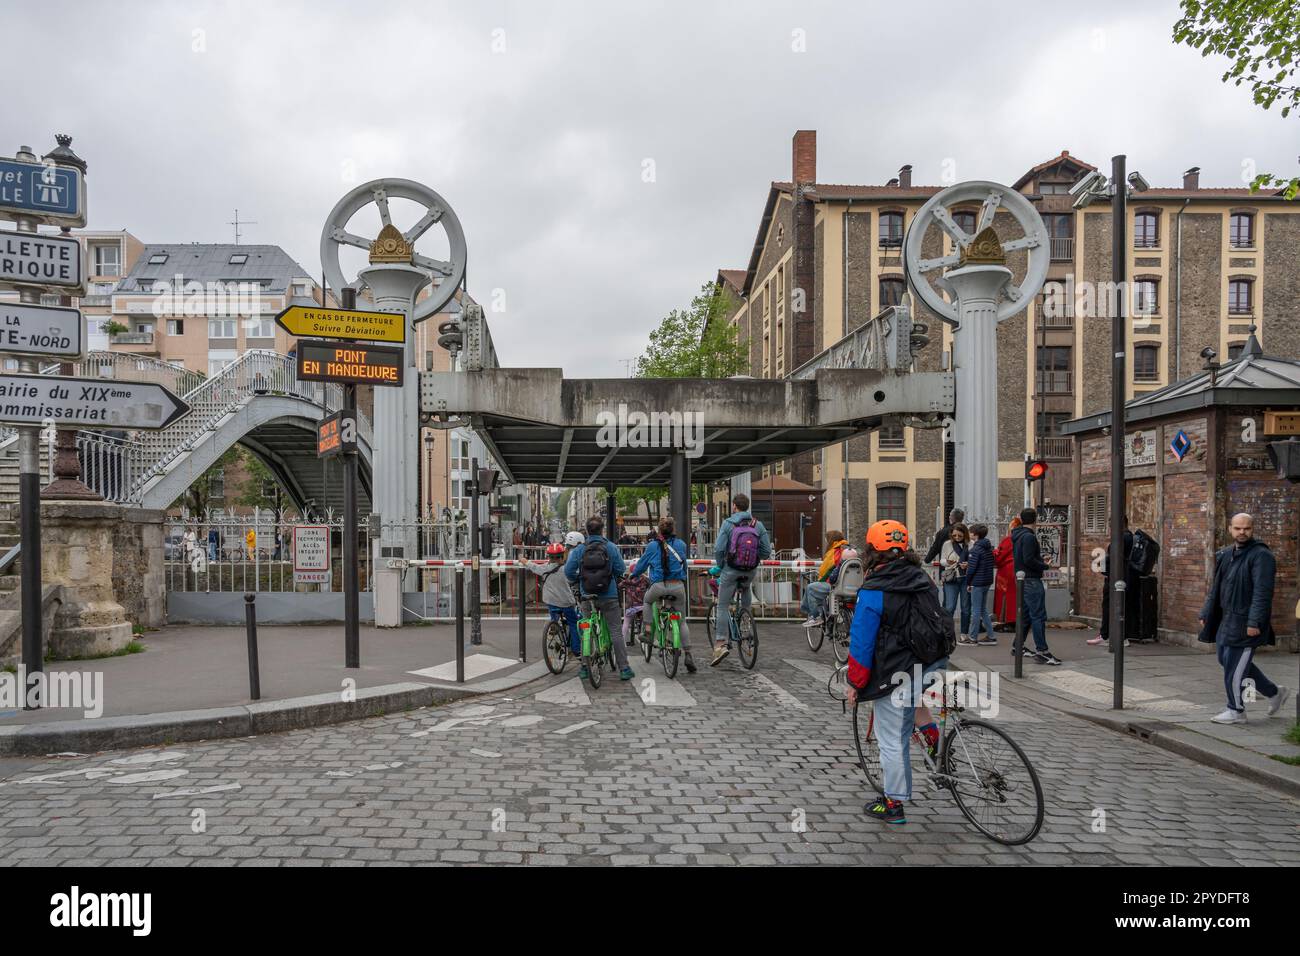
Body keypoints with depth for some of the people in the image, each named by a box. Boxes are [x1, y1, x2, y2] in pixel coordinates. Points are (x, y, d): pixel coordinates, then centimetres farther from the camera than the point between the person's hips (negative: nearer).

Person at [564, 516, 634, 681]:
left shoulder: (579, 549, -2)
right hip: (609, 596, -2)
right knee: (616, 631, 2)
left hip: (587, 596, 2)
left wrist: (578, 580, 15)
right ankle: (624, 668, 0)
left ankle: (584, 668, 16)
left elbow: (568, 571, -4)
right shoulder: (611, 547, -5)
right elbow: (621, 570, -4)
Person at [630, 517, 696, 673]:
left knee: (648, 601, 34)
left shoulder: (652, 546, 4)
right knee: (682, 621, 12)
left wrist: (633, 575, 36)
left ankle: (647, 629, 20)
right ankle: (688, 655, 6)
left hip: (658, 586, -1)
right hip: (678, 586, 1)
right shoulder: (681, 545, 7)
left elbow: (641, 566, 16)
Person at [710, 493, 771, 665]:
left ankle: (721, 643, -6)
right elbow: (767, 551, 0)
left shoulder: (728, 523, -7)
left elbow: (718, 549, -13)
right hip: (750, 571, 3)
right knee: (746, 586, 36)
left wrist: (720, 565, 5)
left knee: (723, 606, 3)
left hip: (731, 570, -3)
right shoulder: (758, 525, 1)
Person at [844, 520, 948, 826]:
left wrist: (854, 683, -5)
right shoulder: (922, 579, 4)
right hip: (934, 664, 7)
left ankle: (893, 805, 18)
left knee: (892, 741, 6)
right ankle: (932, 732, 27)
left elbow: (862, 642, -15)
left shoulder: (873, 591, -17)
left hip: (895, 675, -7)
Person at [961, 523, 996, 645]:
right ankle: (990, 636, 17)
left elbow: (971, 568, -18)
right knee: (983, 609, 16)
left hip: (977, 582, -8)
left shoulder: (976, 549, -16)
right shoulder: (989, 547, 10)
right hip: (987, 581, 8)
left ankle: (972, 637, 4)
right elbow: (990, 565, 15)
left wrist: (968, 583, -7)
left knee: (976, 610, -2)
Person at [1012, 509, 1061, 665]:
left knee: (1026, 614, 17)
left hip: (1022, 580, 10)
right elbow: (1029, 560, -23)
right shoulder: (1029, 537, -16)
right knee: (1039, 616, -8)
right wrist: (1045, 565, -9)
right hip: (1031, 580, -10)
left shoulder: (1017, 536, 13)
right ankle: (1041, 651, -9)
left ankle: (1017, 646, 23)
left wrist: (1041, 561, 14)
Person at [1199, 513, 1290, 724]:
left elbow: (1263, 592, -19)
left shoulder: (1261, 555, -13)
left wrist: (1254, 622, -24)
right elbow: (1215, 587, 19)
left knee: (1235, 666, -3)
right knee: (1226, 658, 15)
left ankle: (1236, 711, 13)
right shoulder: (1225, 555, 13)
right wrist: (1206, 614, 15)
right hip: (1227, 618, 9)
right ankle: (1274, 692, 31)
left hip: (1246, 623, -9)